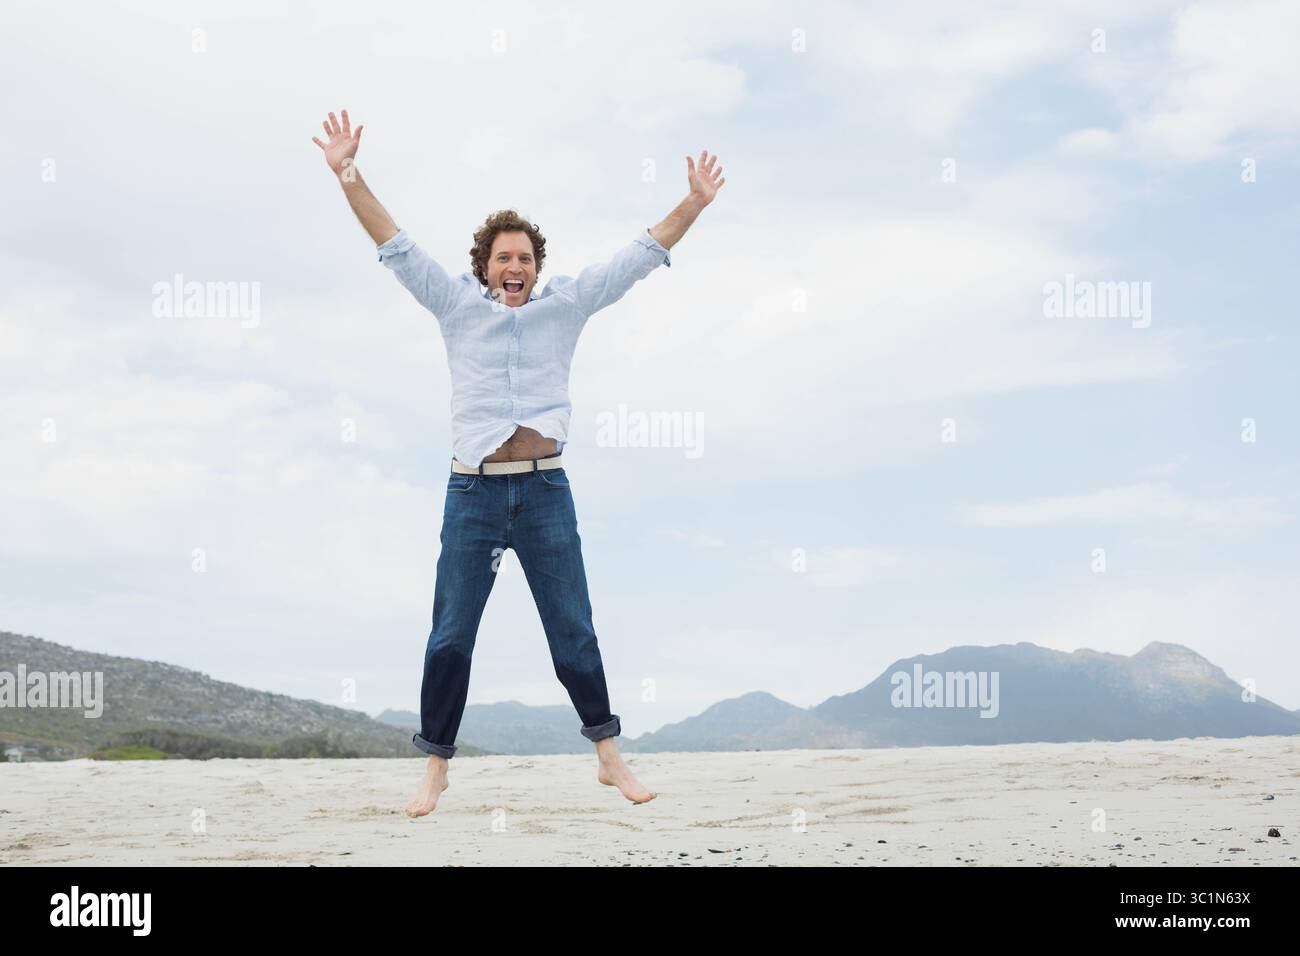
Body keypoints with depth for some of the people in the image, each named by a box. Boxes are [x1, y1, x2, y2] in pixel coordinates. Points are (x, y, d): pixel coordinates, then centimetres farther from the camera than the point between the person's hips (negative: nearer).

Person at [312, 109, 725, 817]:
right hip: (473, 494, 0)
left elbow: (639, 257, 7)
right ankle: (436, 766, 16)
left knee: (574, 632, 5)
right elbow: (395, 246, 0)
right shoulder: (457, 305, 5)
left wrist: (694, 203, 1)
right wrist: (348, 175, -10)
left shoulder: (566, 304, 7)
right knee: (450, 638, 4)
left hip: (545, 492, 0)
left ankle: (609, 756, 15)